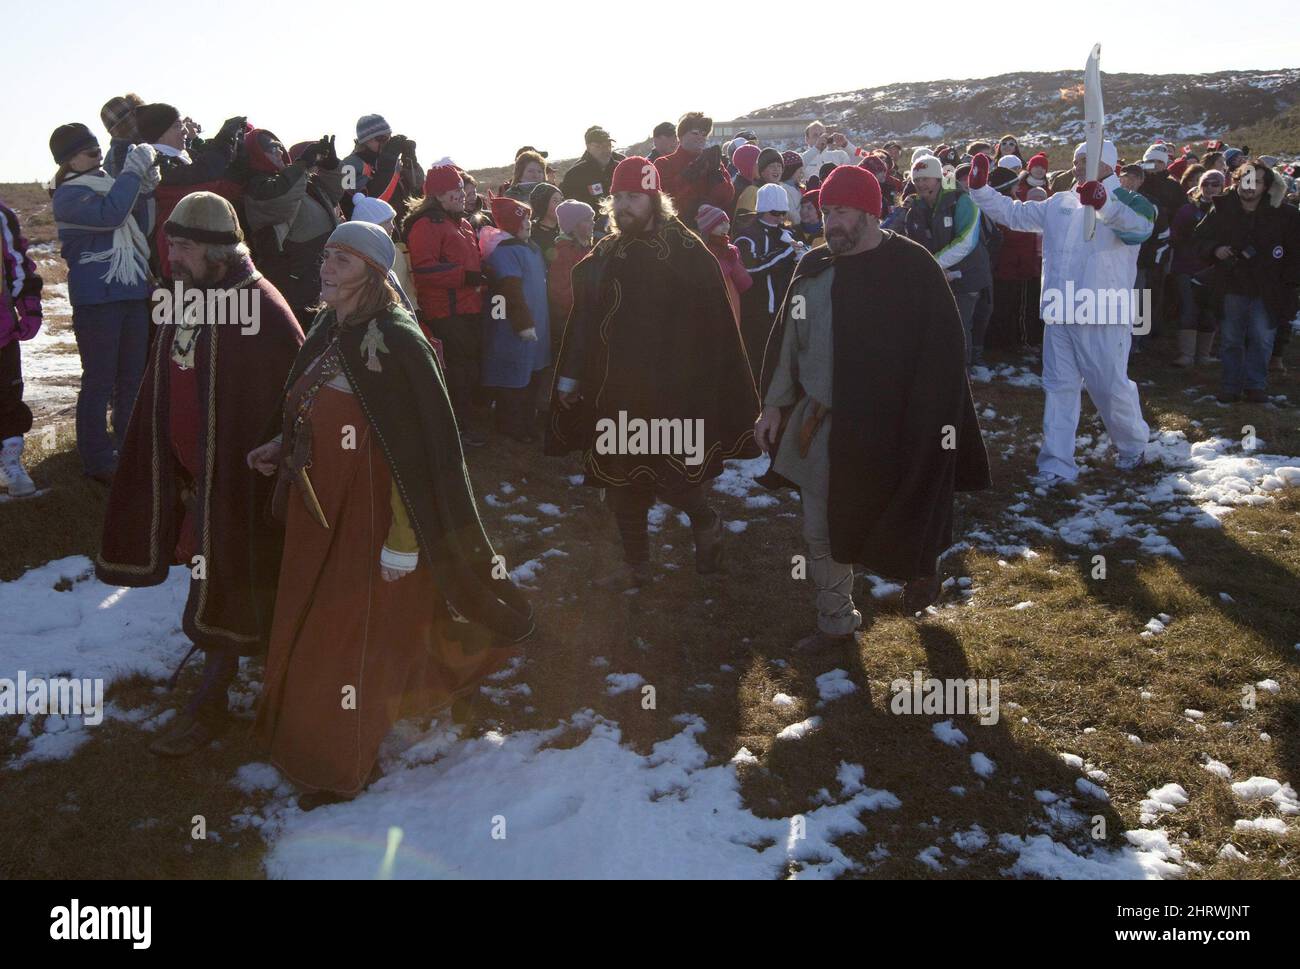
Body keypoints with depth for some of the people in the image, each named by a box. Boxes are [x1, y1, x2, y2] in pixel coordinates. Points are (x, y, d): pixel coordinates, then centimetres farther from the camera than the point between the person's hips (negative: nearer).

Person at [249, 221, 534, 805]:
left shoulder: (398, 344, -19)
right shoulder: (327, 334, 5)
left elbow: (421, 451, -21)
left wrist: (403, 539, -22)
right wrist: (280, 449, 3)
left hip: (370, 523, -8)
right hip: (316, 519, 8)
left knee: (353, 644, 4)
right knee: (311, 633, 20)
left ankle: (342, 768, 25)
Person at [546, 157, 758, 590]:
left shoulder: (687, 253, -8)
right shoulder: (605, 253, 9)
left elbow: (713, 326, -11)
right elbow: (583, 320, 13)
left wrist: (703, 389, -14)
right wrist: (571, 375, 10)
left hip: (672, 393, -5)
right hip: (615, 391, 6)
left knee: (670, 481, -4)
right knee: (622, 485, 11)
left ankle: (705, 521, 29)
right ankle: (635, 564, 28)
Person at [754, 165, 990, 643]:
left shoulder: (912, 268, -12)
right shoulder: (815, 268, 4)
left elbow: (943, 354, -12)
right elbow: (788, 339, 12)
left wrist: (932, 432, -16)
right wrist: (775, 403, 9)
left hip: (884, 428, -5)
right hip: (817, 424, 5)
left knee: (888, 525, 11)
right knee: (821, 531, 10)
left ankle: (922, 564, 45)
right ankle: (836, 622, 27)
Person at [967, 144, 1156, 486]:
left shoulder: (1125, 203, -8)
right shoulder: (1059, 204, 12)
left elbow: (1140, 224, -30)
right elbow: (1013, 213, 15)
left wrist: (1103, 201, -50)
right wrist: (980, 189, 1)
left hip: (1103, 317, -5)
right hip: (1059, 316, 5)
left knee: (1111, 387, 6)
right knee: (1059, 388, 6)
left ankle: (1133, 445, 33)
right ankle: (1057, 466, 11)